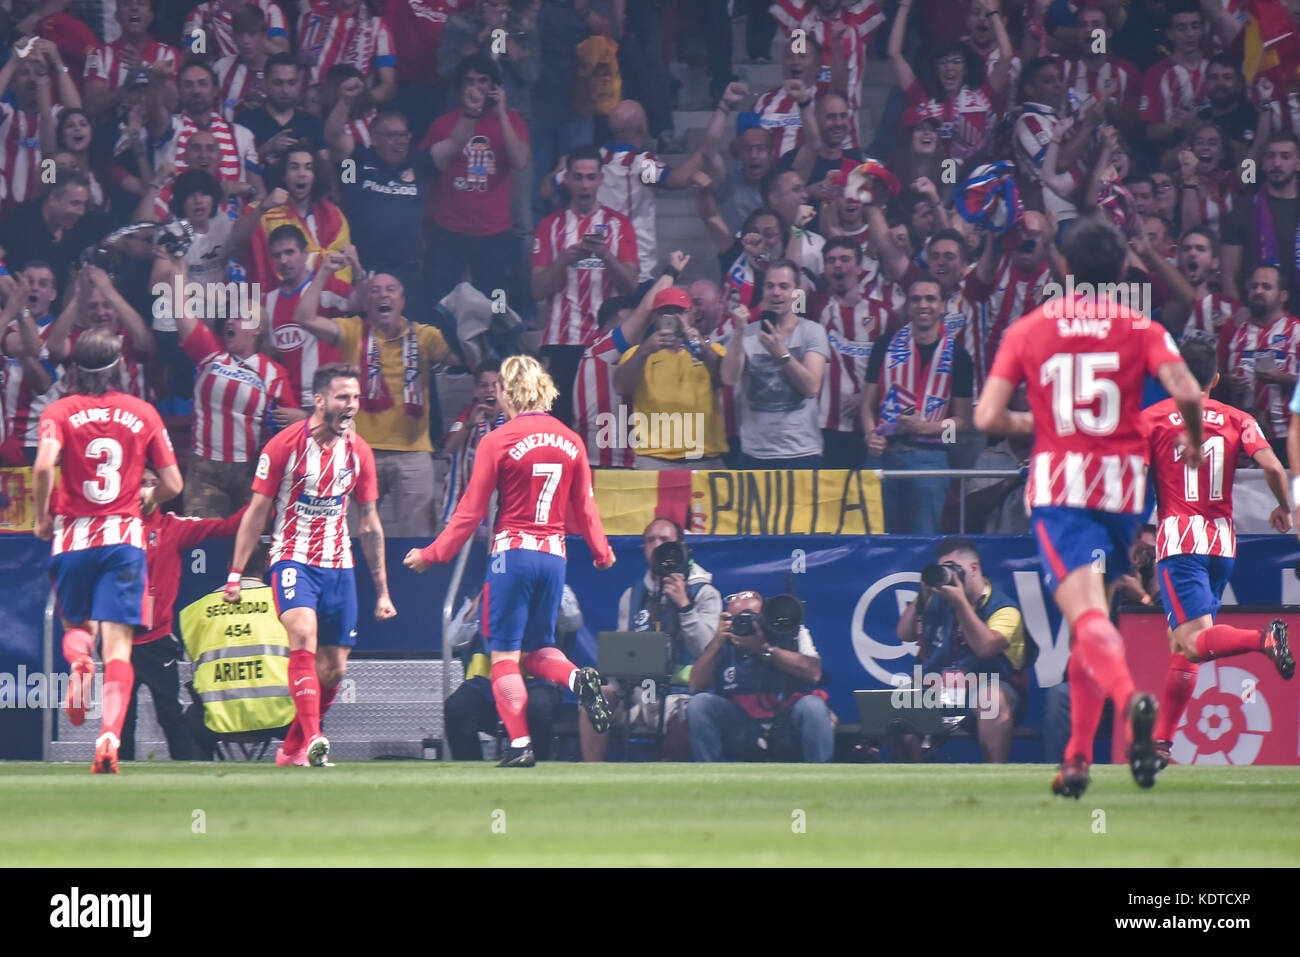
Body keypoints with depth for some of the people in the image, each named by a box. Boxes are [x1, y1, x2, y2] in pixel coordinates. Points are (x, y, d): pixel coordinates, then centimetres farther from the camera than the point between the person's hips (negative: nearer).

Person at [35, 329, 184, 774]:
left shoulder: (59, 412, 2)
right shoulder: (142, 413, 7)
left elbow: (44, 465, -17)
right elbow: (173, 483, 5)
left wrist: (42, 516, -1)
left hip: (72, 537, 0)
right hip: (125, 537, 0)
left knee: (75, 624, 22)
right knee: (117, 649, -3)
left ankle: (78, 660, -13)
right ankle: (110, 734, -24)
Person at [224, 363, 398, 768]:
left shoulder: (358, 451, 5)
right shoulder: (285, 445, -8)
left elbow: (369, 523, 13)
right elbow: (256, 512, -2)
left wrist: (382, 590, 14)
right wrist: (235, 573, -4)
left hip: (339, 566, 5)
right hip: (292, 558, -5)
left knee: (333, 669, 5)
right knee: (304, 635, -29)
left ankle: (292, 748, 23)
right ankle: (312, 739, -38)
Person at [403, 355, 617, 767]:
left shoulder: (498, 441, -8)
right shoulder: (570, 441, 6)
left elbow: (471, 511, -5)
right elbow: (584, 509, 12)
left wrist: (431, 554, 5)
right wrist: (601, 552, 29)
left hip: (512, 552, -5)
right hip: (554, 555, 5)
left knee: (504, 655, 3)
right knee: (537, 649, 18)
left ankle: (521, 744, -7)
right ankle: (578, 679, -14)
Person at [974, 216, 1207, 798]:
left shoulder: (1028, 330, 5)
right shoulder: (1140, 328, 4)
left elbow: (987, 419, -1)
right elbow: (1185, 391, -12)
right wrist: (1194, 441, 7)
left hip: (1057, 487, -2)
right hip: (1122, 486, 2)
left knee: (1085, 613, -18)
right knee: (1090, 618, 17)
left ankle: (1129, 698, -48)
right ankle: (1077, 758, 15)